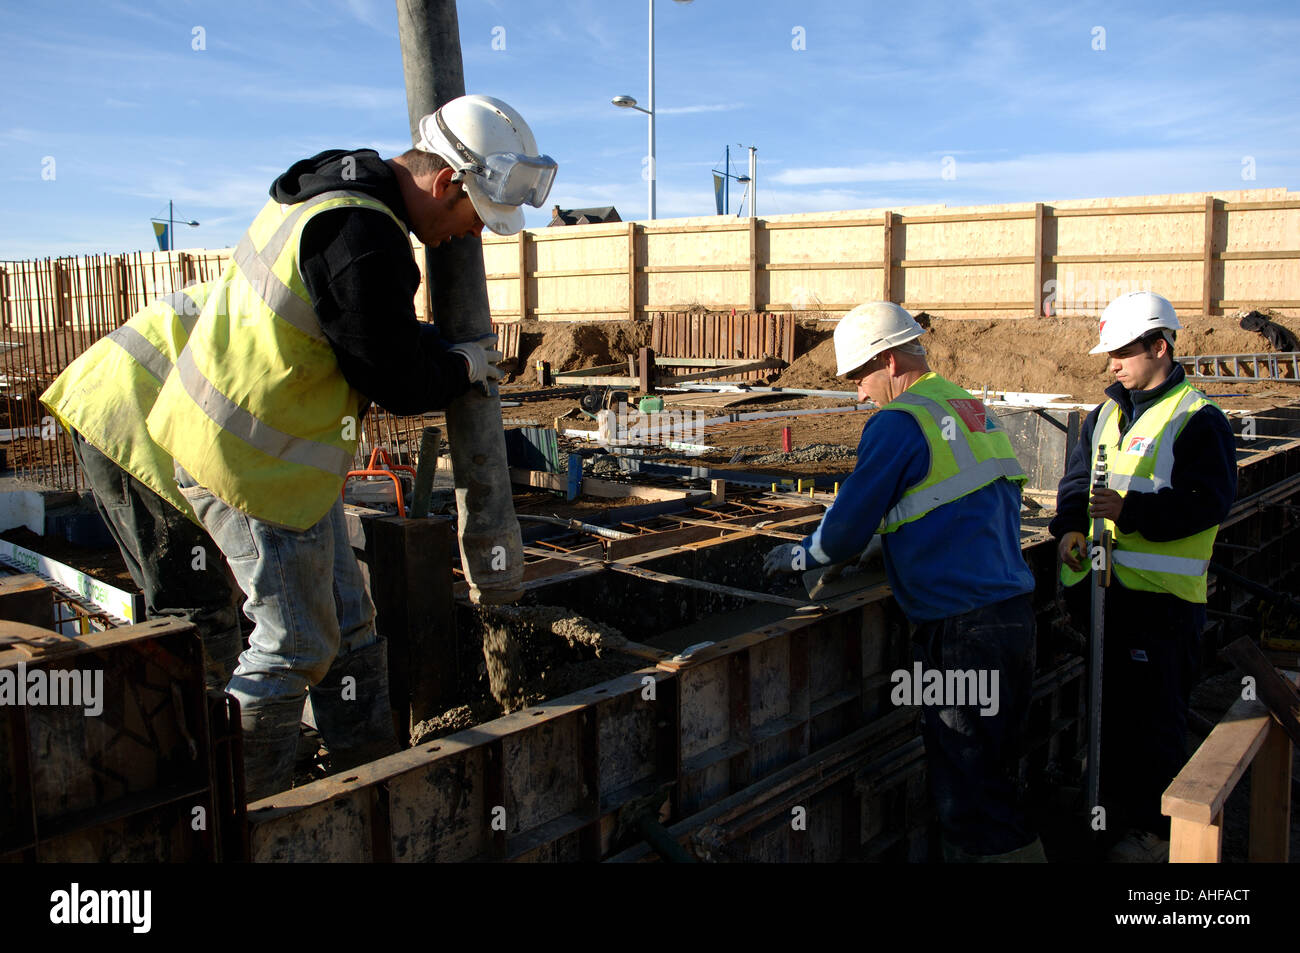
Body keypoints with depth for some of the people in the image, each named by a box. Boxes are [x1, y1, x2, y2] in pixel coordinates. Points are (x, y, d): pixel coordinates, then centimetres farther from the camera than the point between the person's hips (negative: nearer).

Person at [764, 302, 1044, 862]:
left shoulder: (898, 423, -11)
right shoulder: (974, 411, 16)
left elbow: (851, 520, -7)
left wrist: (802, 557, 12)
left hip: (962, 627, -9)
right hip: (1014, 607, 9)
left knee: (967, 786, 0)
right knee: (998, 776, 19)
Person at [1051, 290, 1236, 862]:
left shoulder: (1197, 420, -8)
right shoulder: (1105, 415, 14)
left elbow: (1207, 502, -16)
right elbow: (1078, 478, 13)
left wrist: (1130, 511, -26)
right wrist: (1072, 525, -7)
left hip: (1163, 595, -7)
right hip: (1109, 585, 7)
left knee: (1155, 715, 0)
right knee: (1111, 705, 17)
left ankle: (1155, 827, 14)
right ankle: (1113, 809, 32)